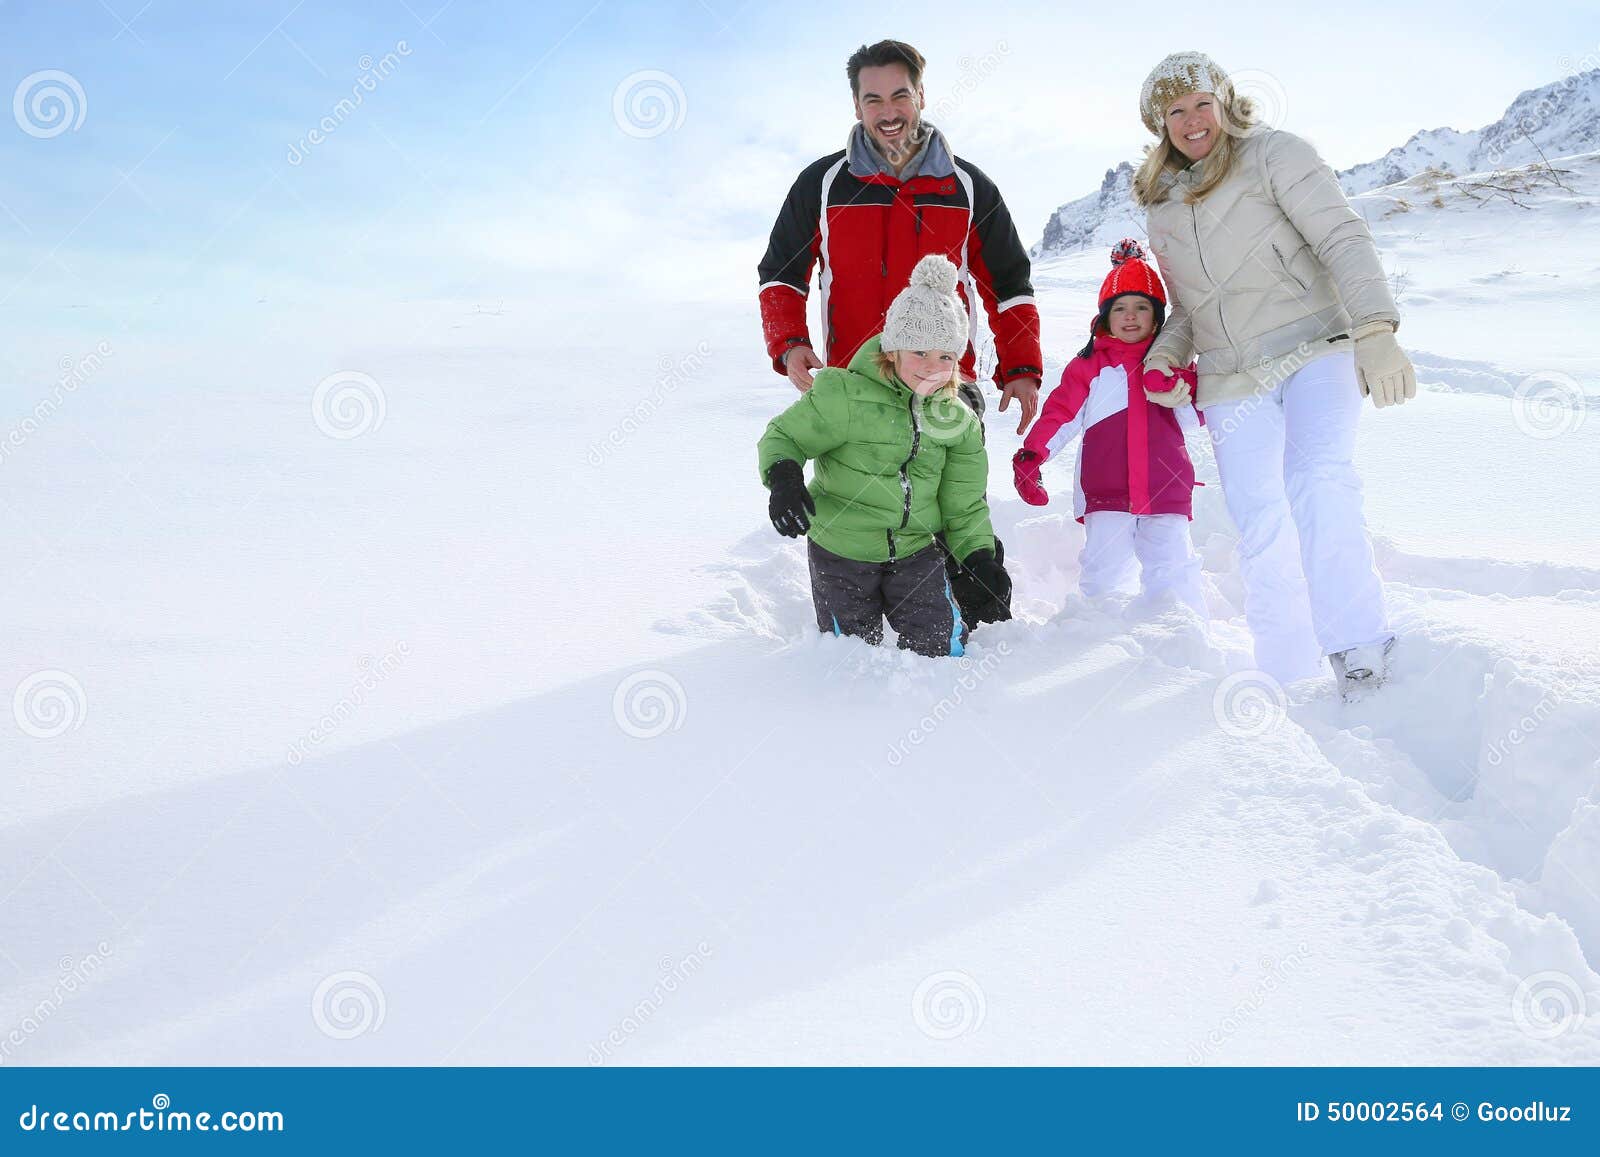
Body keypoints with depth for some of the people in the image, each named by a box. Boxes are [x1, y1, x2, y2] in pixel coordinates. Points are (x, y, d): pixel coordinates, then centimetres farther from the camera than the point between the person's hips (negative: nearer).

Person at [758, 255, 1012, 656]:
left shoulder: (957, 420, 0)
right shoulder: (844, 395, -17)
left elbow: (964, 504, 6)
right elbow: (784, 436, -8)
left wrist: (980, 558, -8)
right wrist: (783, 477, -30)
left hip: (914, 550, 3)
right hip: (841, 551, -3)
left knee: (942, 646, -4)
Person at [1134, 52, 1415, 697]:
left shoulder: (1272, 154, 2)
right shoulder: (1162, 210, 18)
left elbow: (1343, 238, -8)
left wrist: (1375, 329, -23)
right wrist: (1165, 354, 4)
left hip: (1315, 350, -4)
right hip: (1233, 383, 4)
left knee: (1318, 478, -30)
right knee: (1260, 531, -5)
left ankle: (1358, 652, -31)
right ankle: (1287, 678, 4)